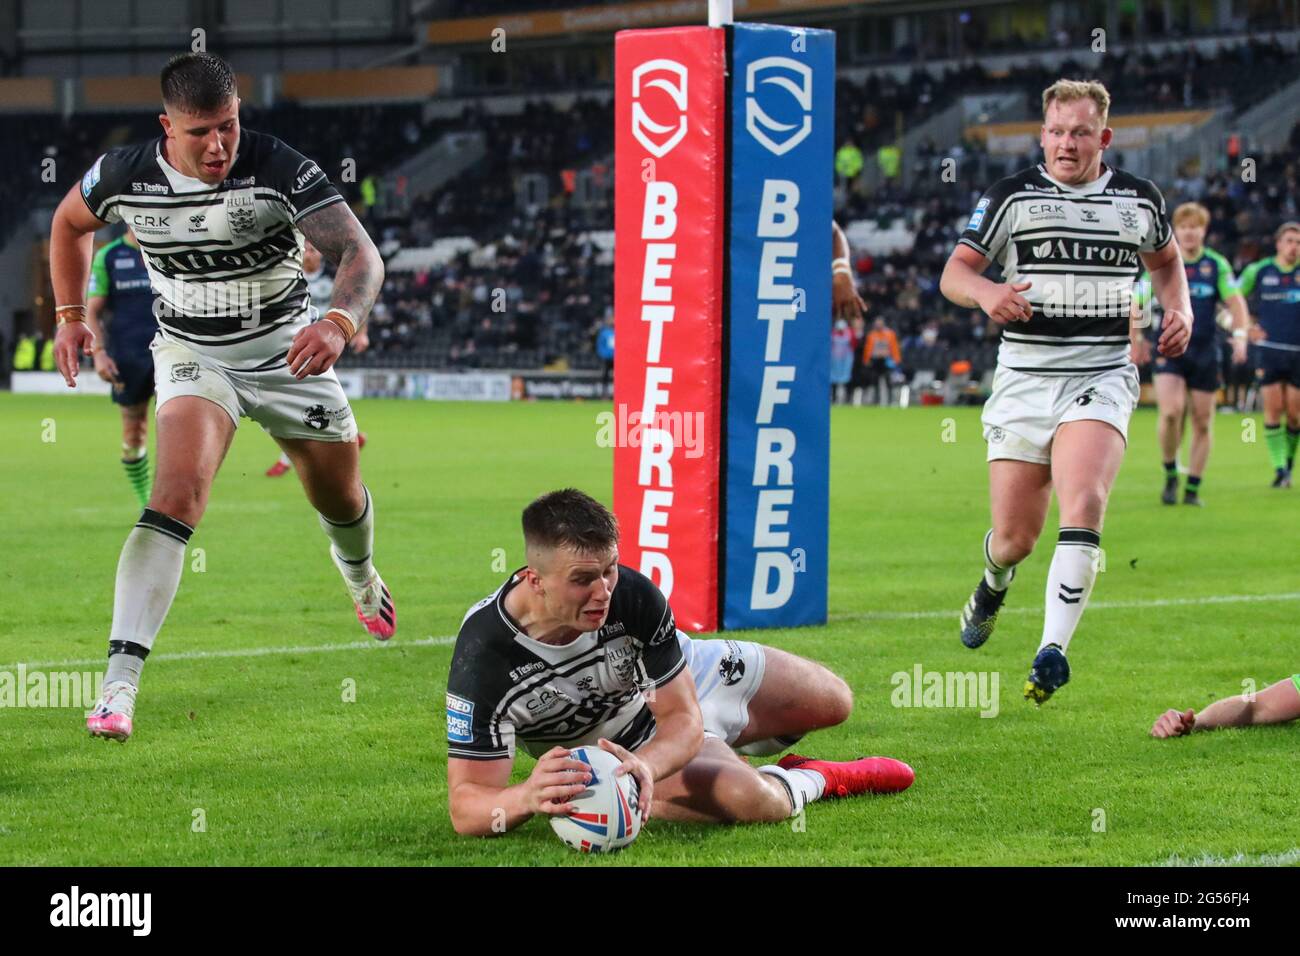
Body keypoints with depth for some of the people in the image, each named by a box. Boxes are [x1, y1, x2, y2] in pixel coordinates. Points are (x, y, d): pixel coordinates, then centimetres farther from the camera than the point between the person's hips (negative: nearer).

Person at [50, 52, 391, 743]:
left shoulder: (281, 170, -24)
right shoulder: (123, 176, -15)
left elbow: (361, 253, -32)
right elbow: (70, 222, 9)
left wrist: (340, 322, -51)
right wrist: (70, 315, 5)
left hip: (285, 348, 1)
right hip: (190, 354, -1)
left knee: (339, 497, 16)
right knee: (178, 494, -24)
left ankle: (363, 582, 57)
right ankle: (118, 686, -31)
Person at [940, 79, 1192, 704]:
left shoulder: (1140, 200, 9)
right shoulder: (1012, 197, 1)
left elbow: (1165, 258, 29)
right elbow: (953, 272, -1)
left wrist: (1180, 309, 10)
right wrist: (987, 292, -23)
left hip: (1102, 377, 0)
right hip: (1024, 378, 0)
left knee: (1083, 504, -25)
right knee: (1015, 537, 3)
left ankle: (1052, 652, -26)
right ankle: (994, 579, 42)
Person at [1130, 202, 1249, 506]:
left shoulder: (1217, 265, 3)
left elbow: (1235, 302, -4)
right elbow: (1134, 305, 7)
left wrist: (1240, 335, -19)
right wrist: (1137, 339, 4)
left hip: (1205, 352, 2)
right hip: (1168, 350, -2)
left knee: (1202, 421, 4)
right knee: (1171, 412, -21)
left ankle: (1193, 488, 15)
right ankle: (1170, 475, 0)